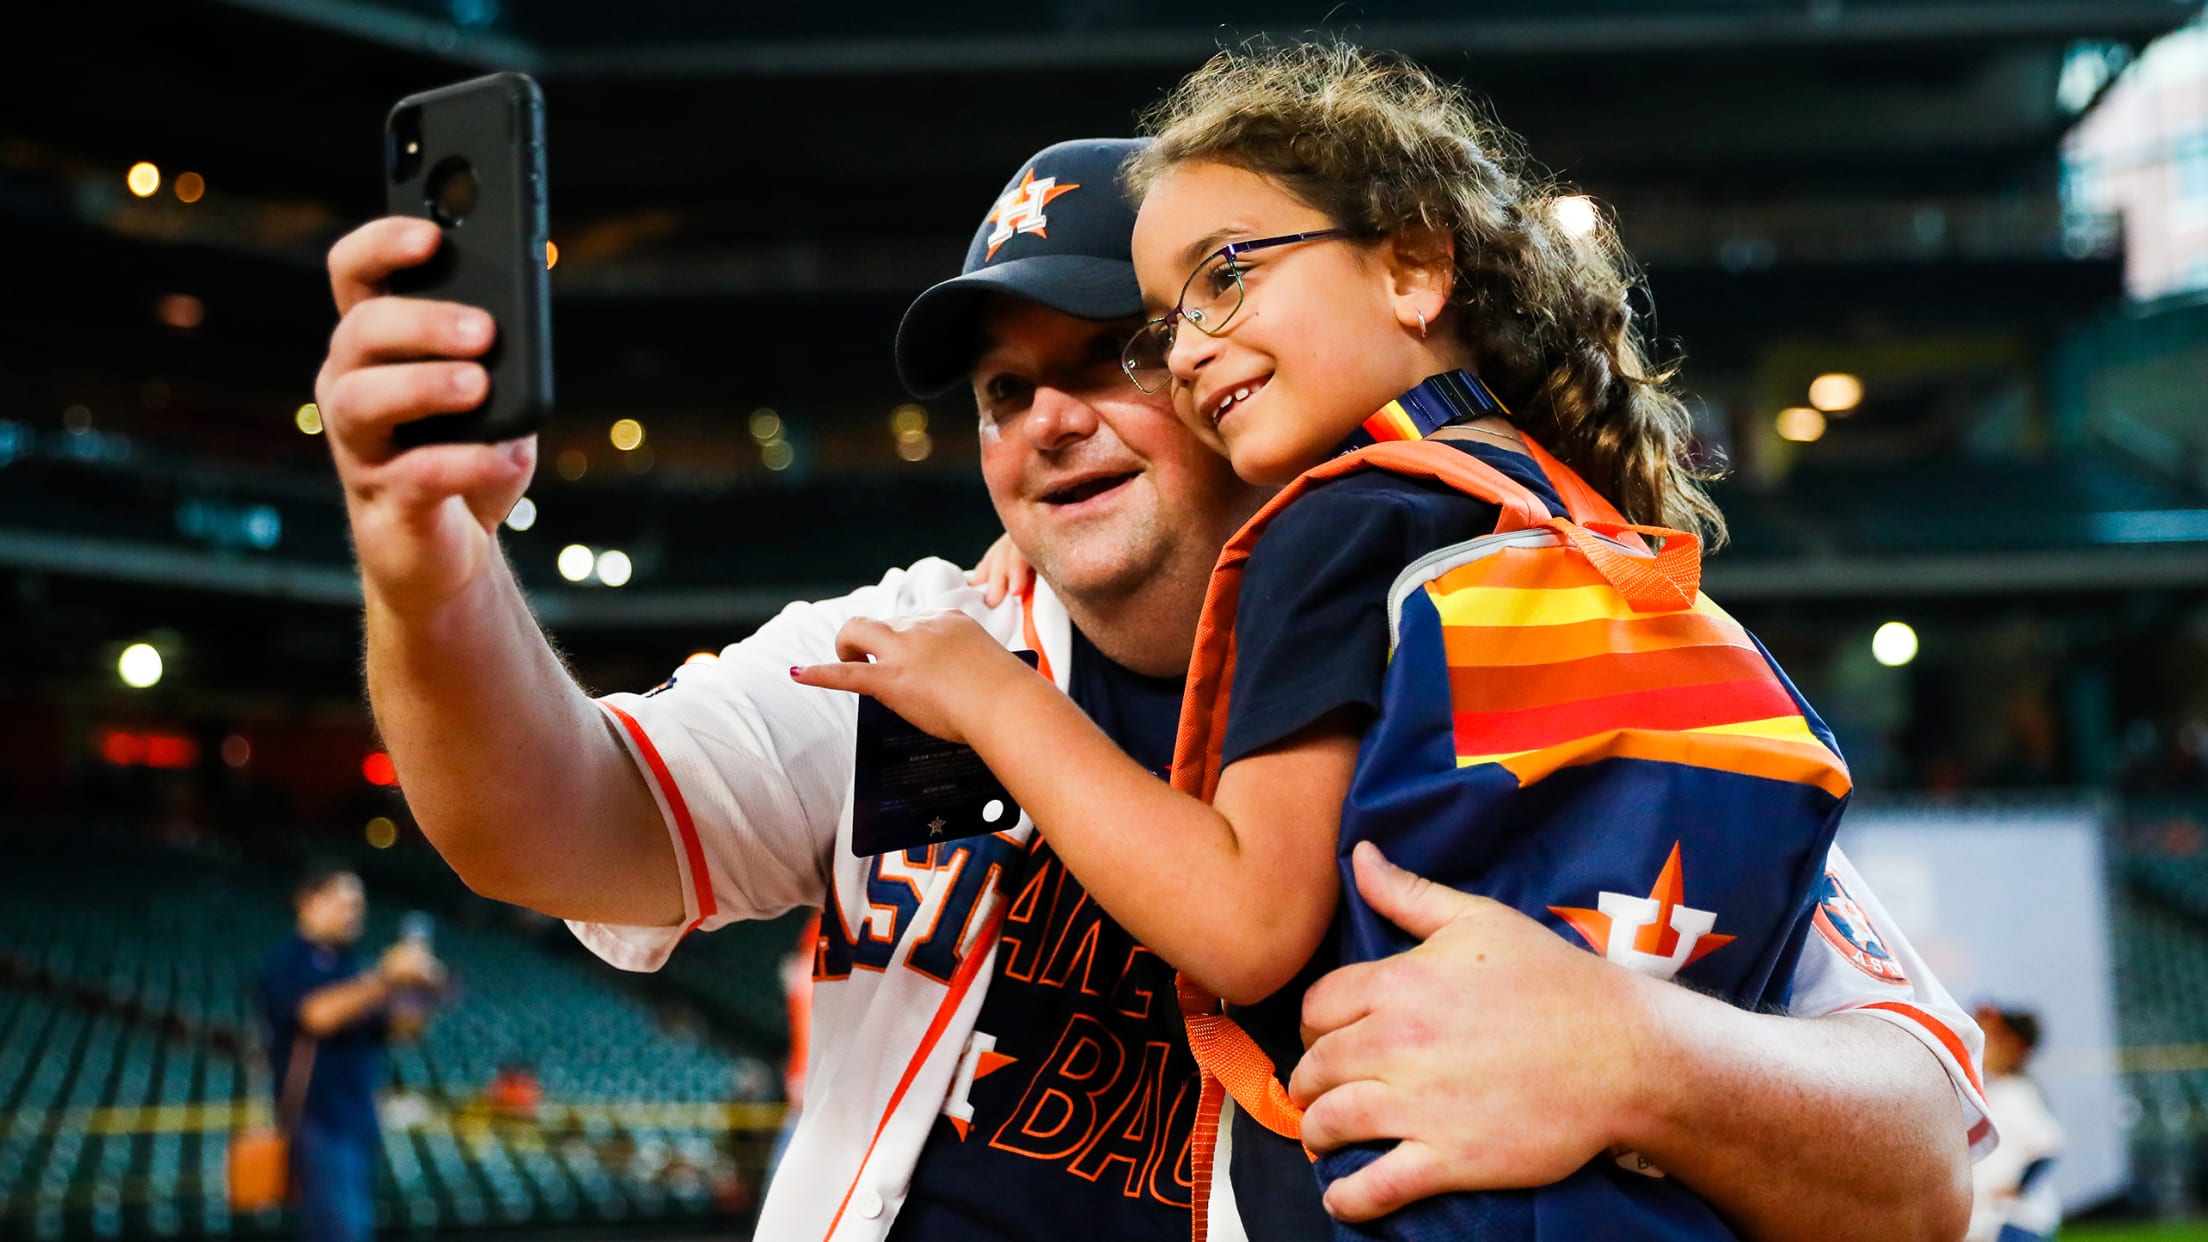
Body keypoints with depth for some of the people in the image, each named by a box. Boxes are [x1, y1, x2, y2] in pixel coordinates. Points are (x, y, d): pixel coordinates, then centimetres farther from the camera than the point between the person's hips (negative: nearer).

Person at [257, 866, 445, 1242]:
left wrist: (419, 991, -4)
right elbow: (318, 1014, -25)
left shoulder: (345, 965, 17)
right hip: (318, 1119, -9)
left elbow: (389, 1028, 15)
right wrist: (386, 979, -29)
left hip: (357, 1119, 9)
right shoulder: (289, 963, -7)